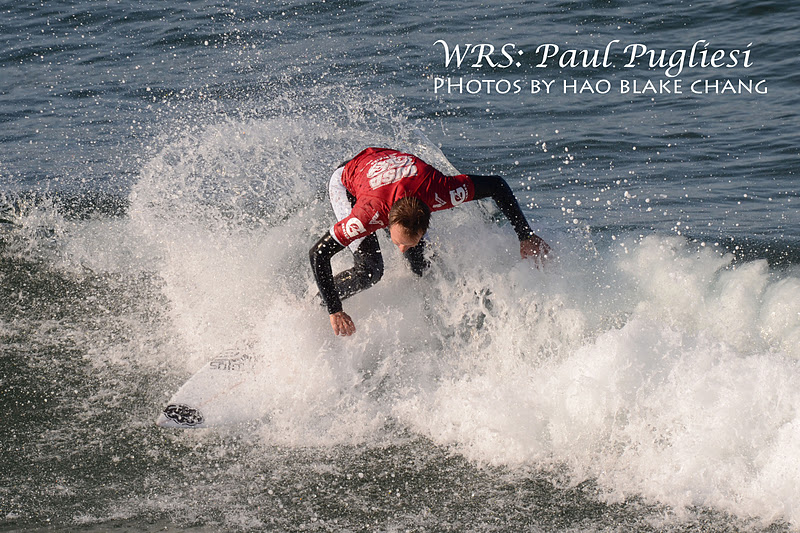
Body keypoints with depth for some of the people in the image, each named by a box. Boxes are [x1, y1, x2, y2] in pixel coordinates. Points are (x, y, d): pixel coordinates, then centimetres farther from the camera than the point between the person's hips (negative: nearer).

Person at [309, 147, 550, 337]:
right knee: (369, 271, -17)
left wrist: (525, 236, -21)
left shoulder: (439, 193, -41)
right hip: (346, 184, -3)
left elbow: (497, 185, -25)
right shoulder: (371, 213, -47)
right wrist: (334, 312, -37)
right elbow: (318, 253, -38)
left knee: (423, 266, -5)